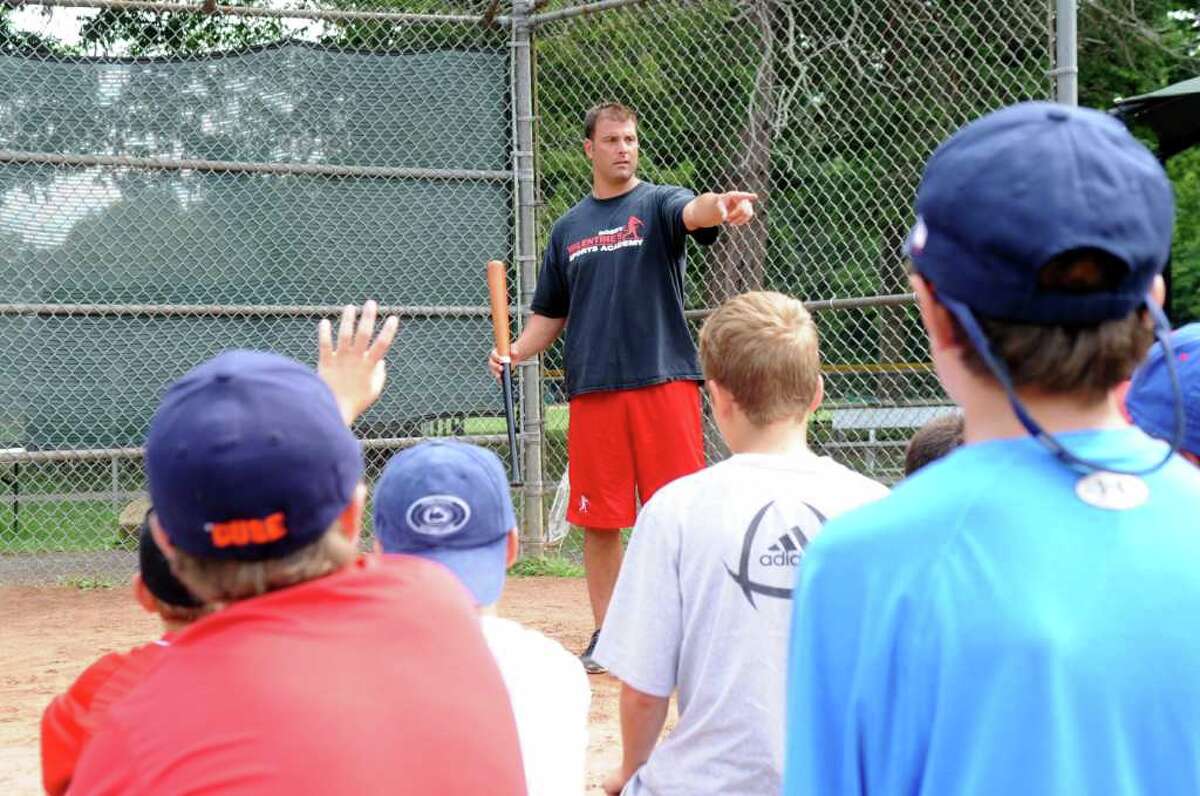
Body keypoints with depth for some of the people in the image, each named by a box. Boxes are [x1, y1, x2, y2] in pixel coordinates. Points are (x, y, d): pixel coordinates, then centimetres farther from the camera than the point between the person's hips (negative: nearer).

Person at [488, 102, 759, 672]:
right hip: (591, 389, 4)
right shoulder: (568, 229, 16)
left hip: (664, 381, -4)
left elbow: (691, 213, -21)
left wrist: (719, 206, -45)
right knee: (598, 518, 6)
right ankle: (606, 636, 17)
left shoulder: (658, 204, 3)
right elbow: (549, 314, 22)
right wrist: (514, 352, 3)